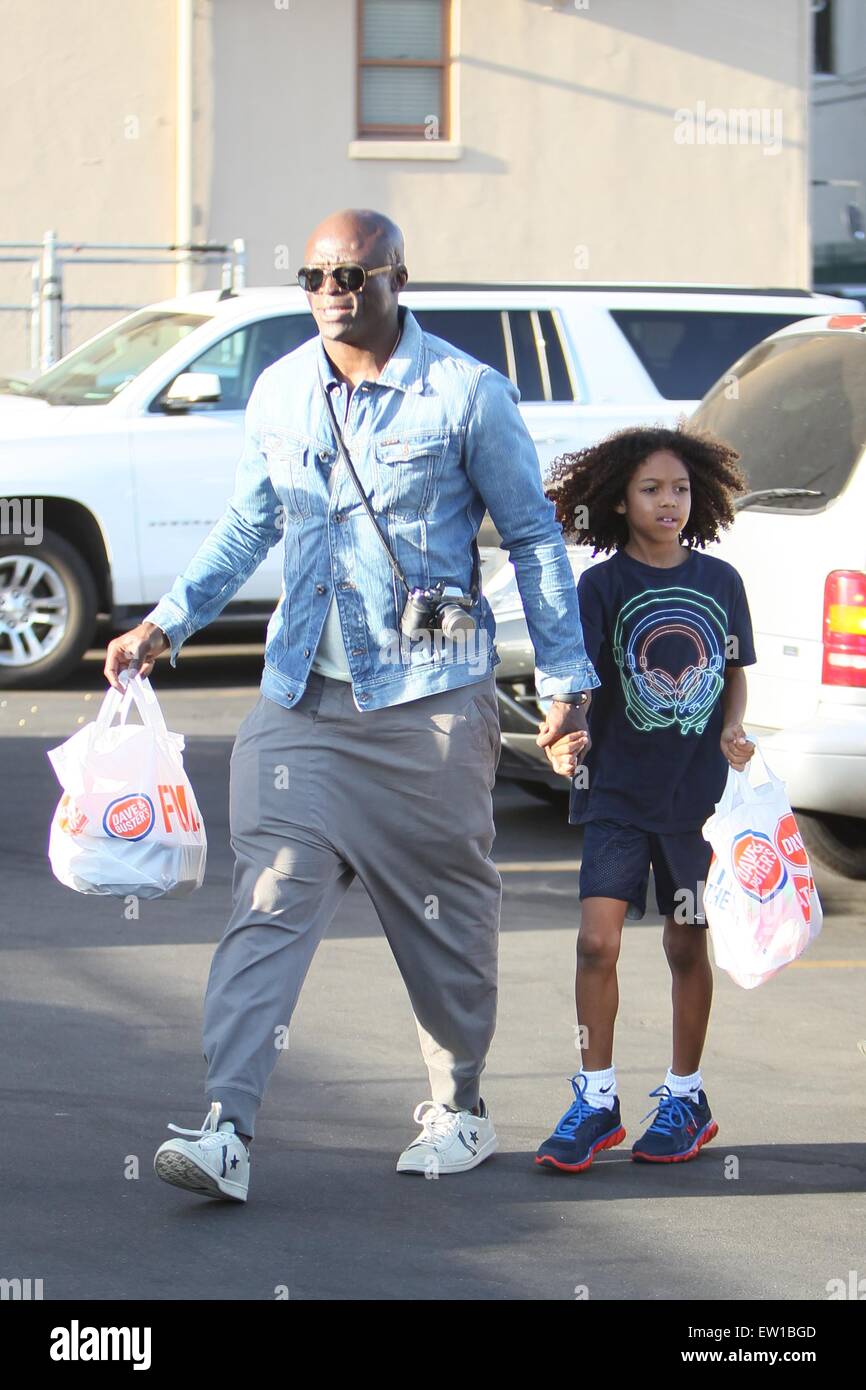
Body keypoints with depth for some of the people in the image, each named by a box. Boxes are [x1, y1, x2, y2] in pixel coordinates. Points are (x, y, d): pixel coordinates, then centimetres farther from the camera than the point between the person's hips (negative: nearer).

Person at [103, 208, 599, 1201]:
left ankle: (459, 1110, 25)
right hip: (301, 697, 3)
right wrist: (166, 624, 7)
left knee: (446, 910, 8)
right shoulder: (278, 394, 8)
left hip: (432, 699, -3)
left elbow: (534, 537, 3)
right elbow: (247, 525, 19)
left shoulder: (467, 393, -4)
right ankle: (226, 1128, -15)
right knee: (270, 901, -9)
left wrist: (566, 679, 2)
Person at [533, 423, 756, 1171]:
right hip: (619, 793, -2)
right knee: (598, 940, -10)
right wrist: (561, 736, -31)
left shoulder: (720, 581, 4)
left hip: (698, 794, 2)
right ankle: (596, 1101, 1)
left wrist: (733, 731, -5)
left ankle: (686, 1097, 23)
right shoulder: (604, 586, -4)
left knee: (687, 946, 9)